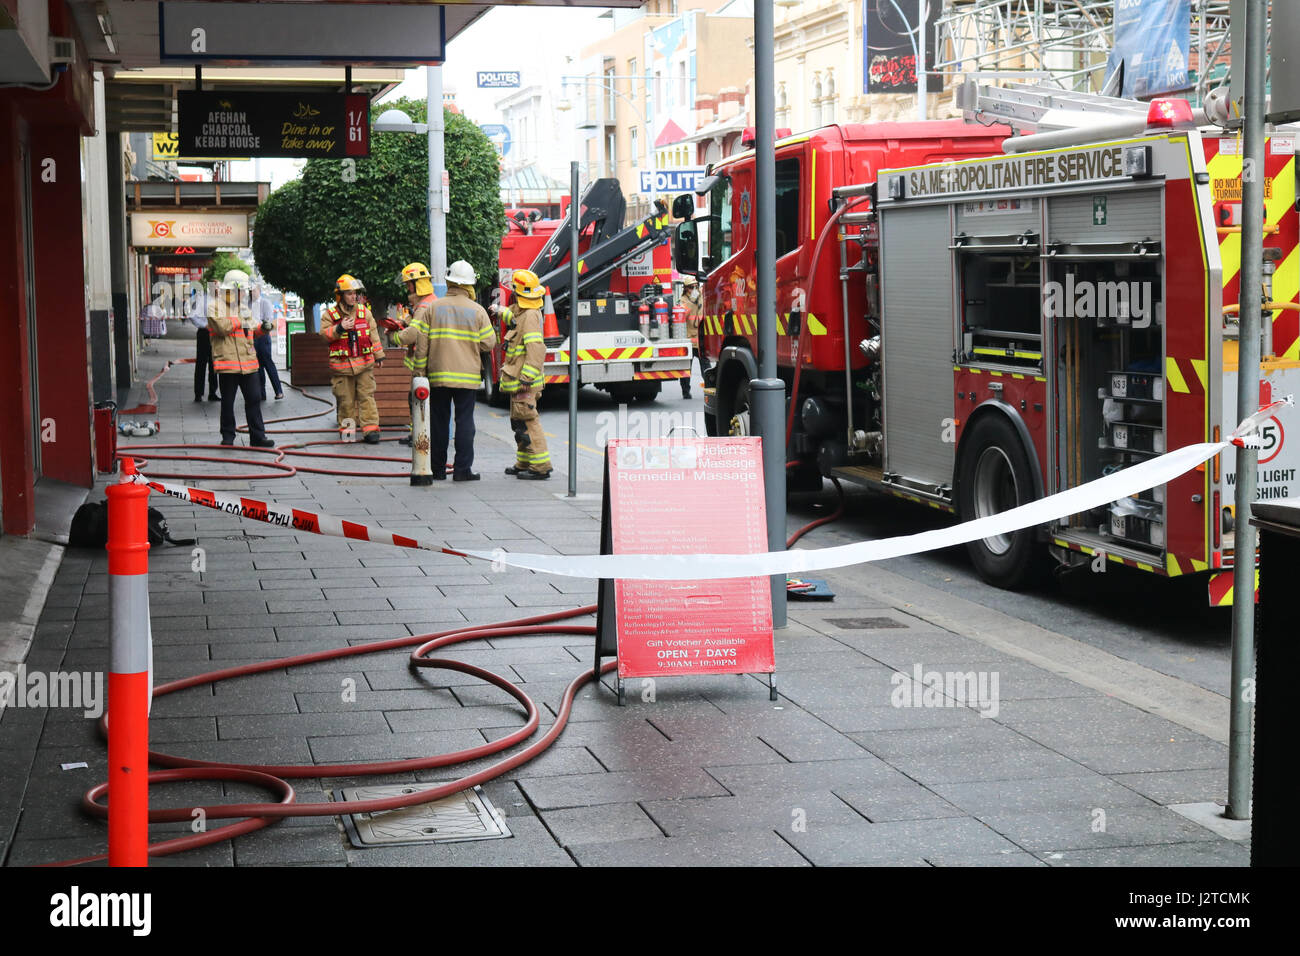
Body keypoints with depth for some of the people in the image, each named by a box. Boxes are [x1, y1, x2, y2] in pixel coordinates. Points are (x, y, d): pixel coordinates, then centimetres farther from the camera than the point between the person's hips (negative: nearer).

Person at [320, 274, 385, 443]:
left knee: (366, 396, -2)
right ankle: (346, 428, 16)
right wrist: (339, 329, -17)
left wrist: (378, 355, 13)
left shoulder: (365, 312, 9)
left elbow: (374, 335, 13)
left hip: (364, 363, 1)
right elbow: (324, 334, -3)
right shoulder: (330, 314, 2)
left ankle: (370, 429, -3)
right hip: (341, 365, -1)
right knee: (346, 399, 4)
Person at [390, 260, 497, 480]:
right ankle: (462, 469, -3)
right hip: (467, 376, -1)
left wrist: (419, 371, 4)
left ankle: (437, 468, 13)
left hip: (438, 375, 1)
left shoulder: (431, 308, 0)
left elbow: (421, 343, -2)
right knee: (464, 421, 1)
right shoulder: (477, 311, -2)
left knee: (439, 421, 8)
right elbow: (489, 343, 0)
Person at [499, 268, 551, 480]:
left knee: (527, 422, -12)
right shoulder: (524, 313, 14)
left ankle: (540, 466, -14)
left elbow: (536, 349, -26)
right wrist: (501, 312, 51)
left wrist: (526, 378, -28)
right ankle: (524, 464, 27)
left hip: (524, 383, -11)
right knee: (519, 422, 18)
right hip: (519, 381, 11)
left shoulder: (530, 316, -18)